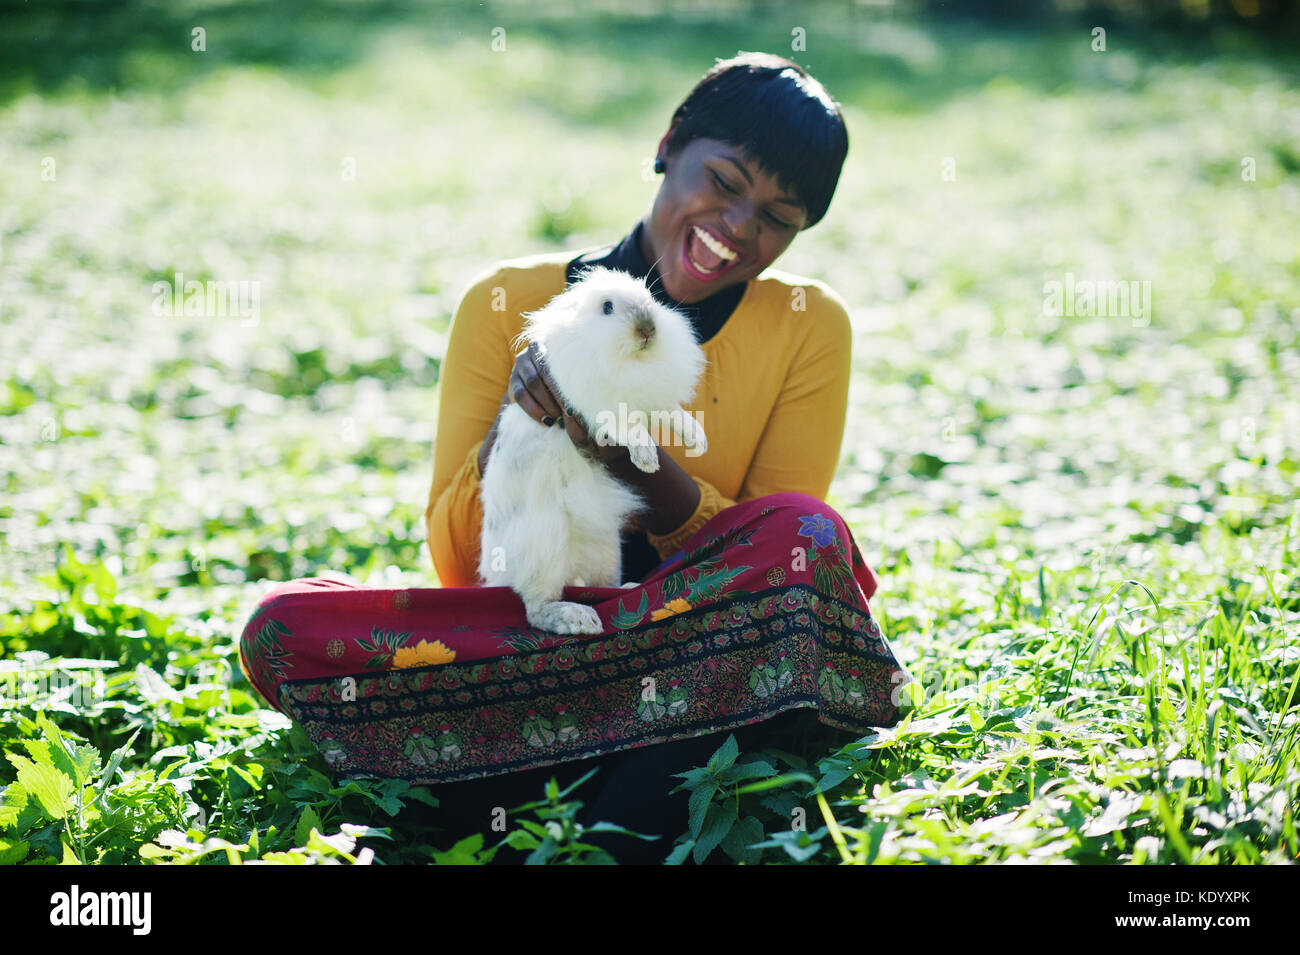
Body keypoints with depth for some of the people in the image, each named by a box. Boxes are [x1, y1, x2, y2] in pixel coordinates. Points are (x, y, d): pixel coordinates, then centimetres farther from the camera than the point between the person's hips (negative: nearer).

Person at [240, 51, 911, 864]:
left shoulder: (809, 327, 3)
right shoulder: (509, 302, 2)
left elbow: (782, 552, -2)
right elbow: (454, 563, 1)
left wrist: (642, 466, -19)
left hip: (713, 657, 0)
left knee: (805, 532, -31)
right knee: (284, 628, -21)